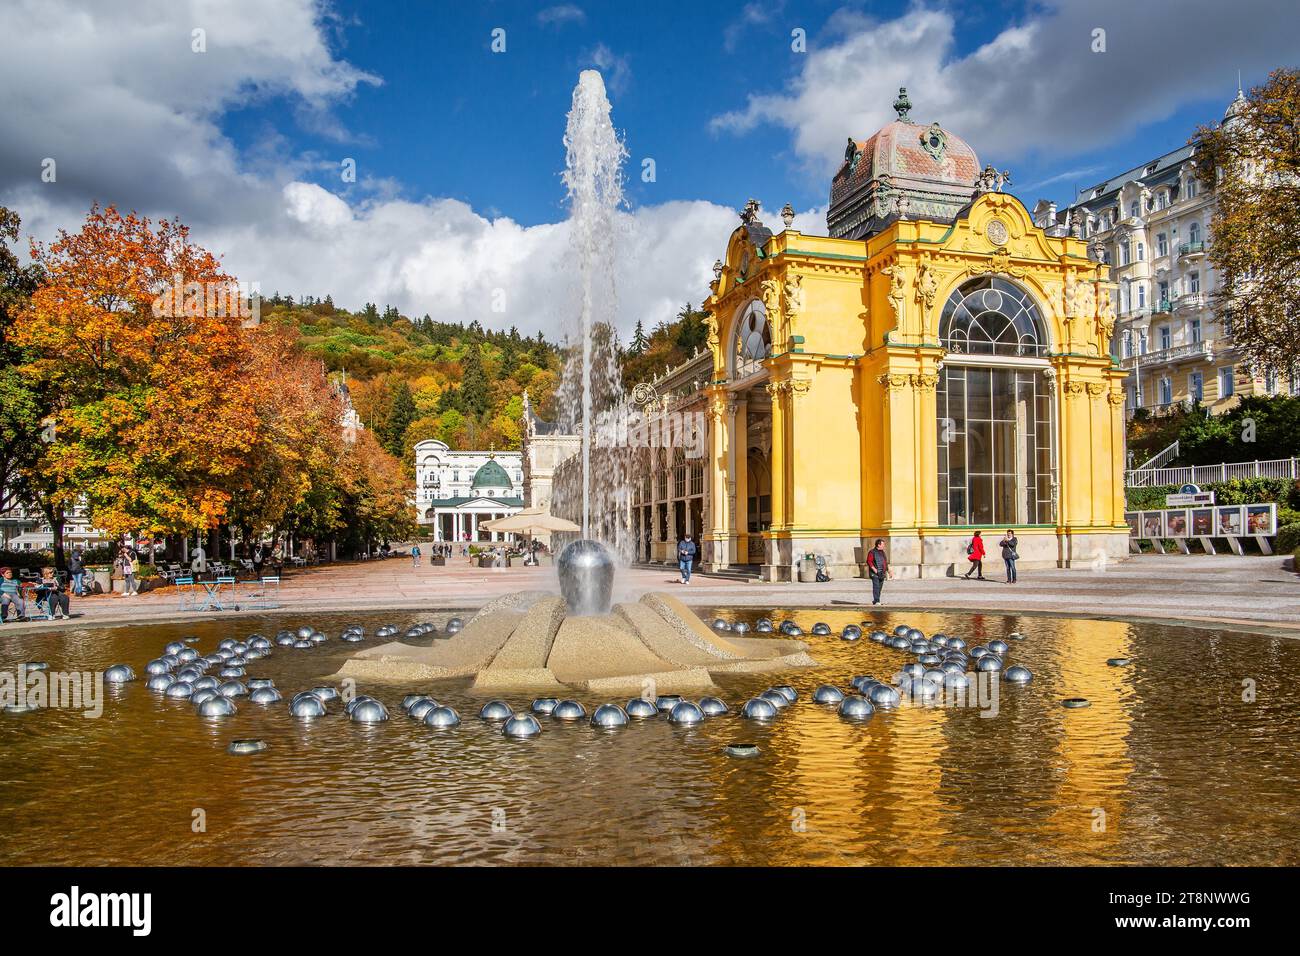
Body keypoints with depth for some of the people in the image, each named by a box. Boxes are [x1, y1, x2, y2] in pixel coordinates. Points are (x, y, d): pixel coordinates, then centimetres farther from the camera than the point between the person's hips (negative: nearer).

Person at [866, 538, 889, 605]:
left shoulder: (882, 552, 17)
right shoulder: (872, 552, -7)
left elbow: (886, 562, 24)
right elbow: (869, 561, -14)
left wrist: (888, 570, 18)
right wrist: (874, 569, -22)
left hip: (882, 573, 8)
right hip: (875, 573, -8)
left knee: (880, 587, 8)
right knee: (876, 586, -13)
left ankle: (875, 601, 16)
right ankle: (876, 601, -15)